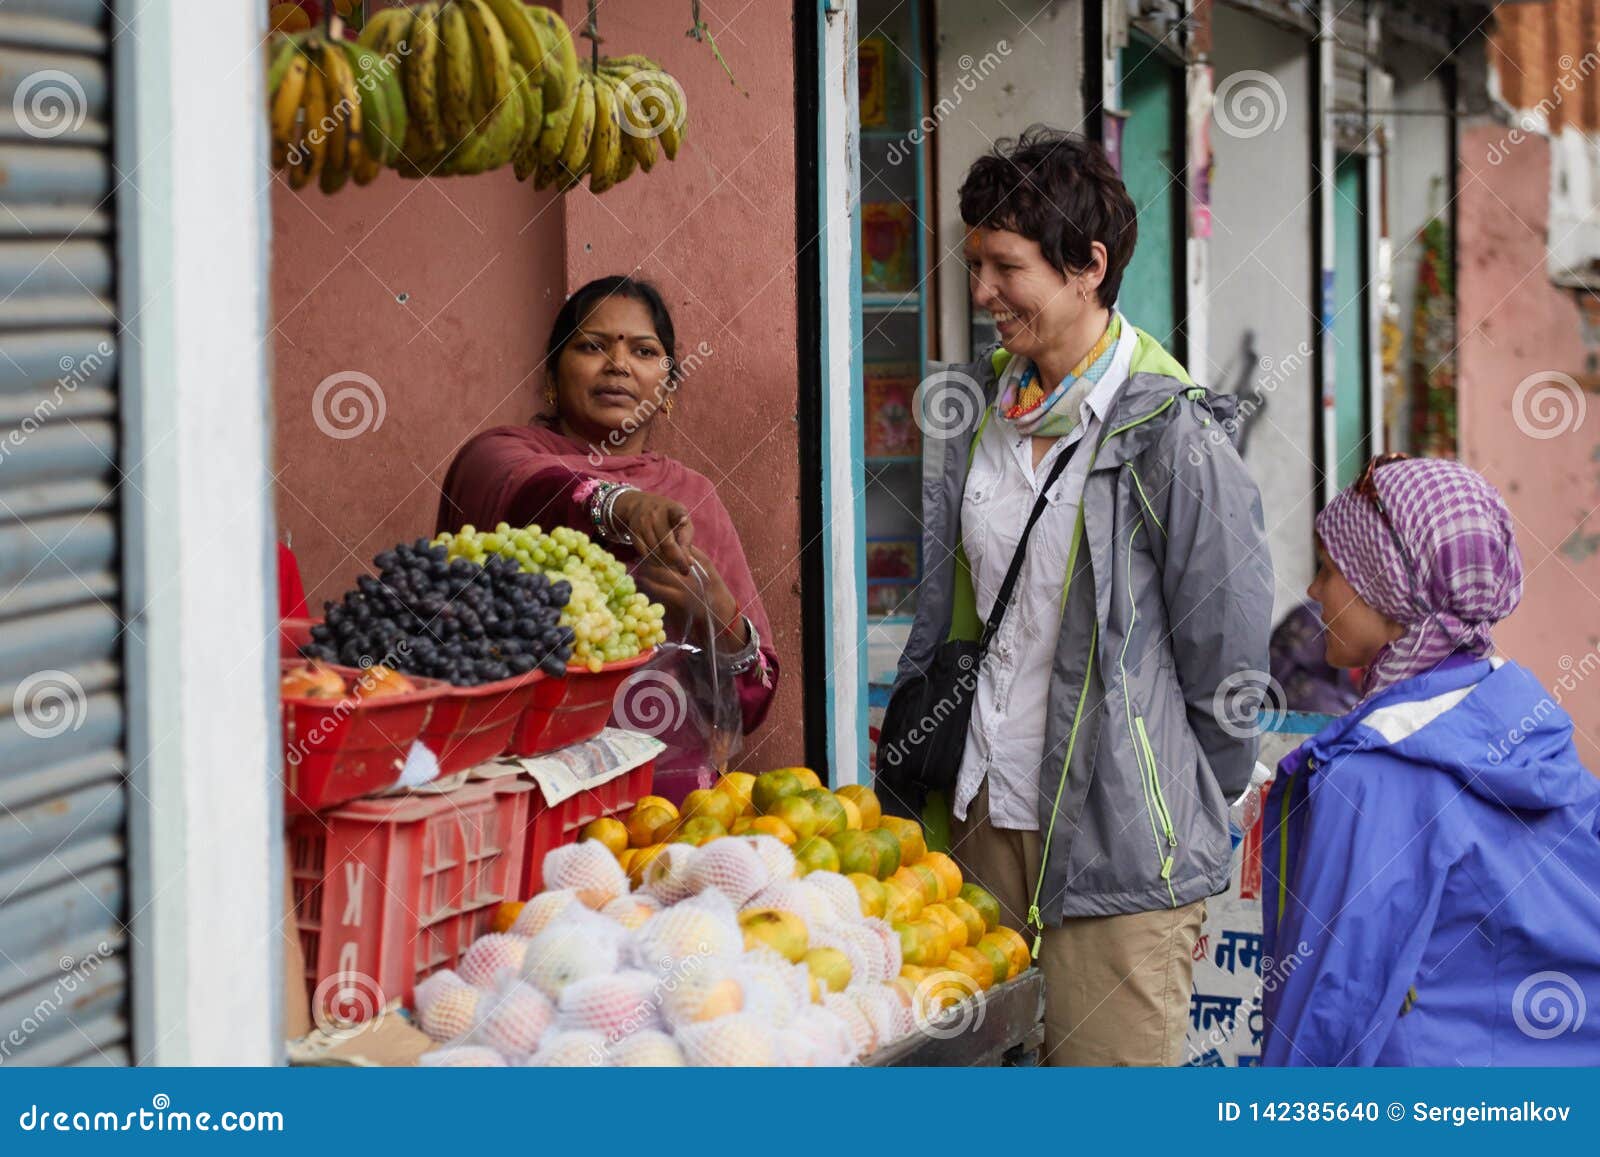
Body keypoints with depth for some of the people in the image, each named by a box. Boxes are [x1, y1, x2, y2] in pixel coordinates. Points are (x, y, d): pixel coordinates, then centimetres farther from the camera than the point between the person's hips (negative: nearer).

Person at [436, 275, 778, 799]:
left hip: (672, 792, 3)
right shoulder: (500, 453, 9)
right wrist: (621, 506, -36)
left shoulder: (694, 496, 18)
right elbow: (530, 494, -17)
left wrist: (723, 622, -5)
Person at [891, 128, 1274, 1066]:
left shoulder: (1174, 440, -13)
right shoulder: (982, 404, 10)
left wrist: (1185, 815, 0)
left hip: (1120, 848, -6)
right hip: (983, 817, 7)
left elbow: (1228, 664, -8)